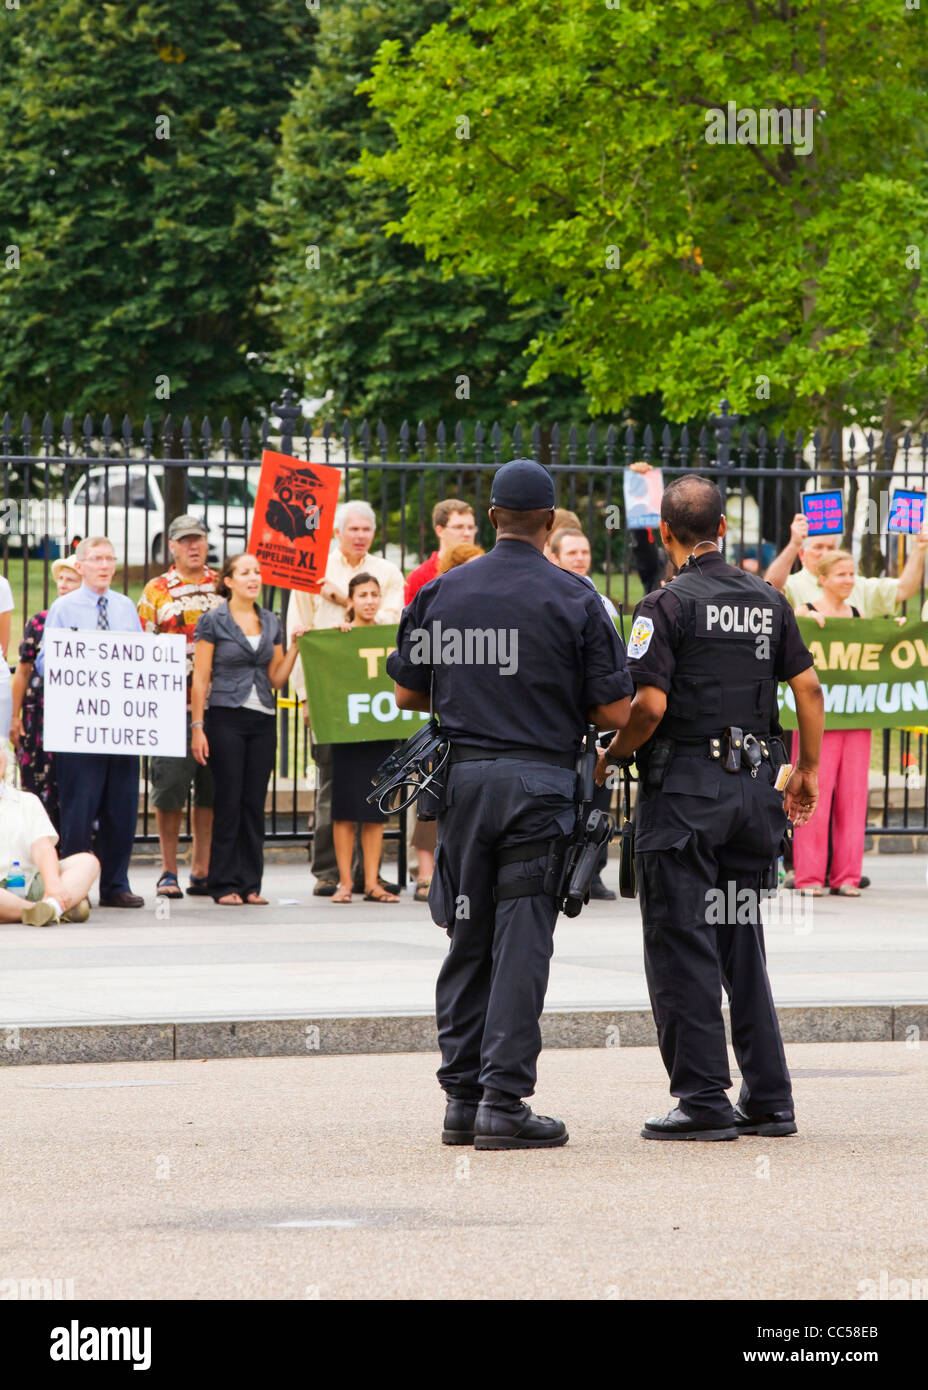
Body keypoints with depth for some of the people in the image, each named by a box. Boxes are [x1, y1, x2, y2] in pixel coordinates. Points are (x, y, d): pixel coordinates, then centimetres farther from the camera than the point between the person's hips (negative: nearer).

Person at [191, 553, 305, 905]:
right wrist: (197, 727, -10)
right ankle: (224, 885, 1)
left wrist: (295, 646, 2)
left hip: (263, 720, 5)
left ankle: (250, 884, 9)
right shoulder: (213, 622, -2)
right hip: (226, 717, -5)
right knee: (229, 803, -4)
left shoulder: (271, 623, 12)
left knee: (255, 803, 4)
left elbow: (277, 679, 13)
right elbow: (200, 679, -4)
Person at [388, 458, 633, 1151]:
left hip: (462, 780, 3)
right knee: (521, 942, -2)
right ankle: (503, 1101, -6)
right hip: (539, 780, -3)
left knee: (469, 940, 11)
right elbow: (614, 711, -6)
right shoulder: (573, 599, -5)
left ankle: (461, 1097, 13)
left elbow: (409, 691, 13)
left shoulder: (441, 592, 4)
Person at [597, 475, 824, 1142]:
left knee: (683, 949, -2)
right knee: (741, 944, 13)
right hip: (752, 787, 6)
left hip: (683, 790, -6)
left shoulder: (667, 605, -10)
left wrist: (609, 758, -1)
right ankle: (769, 1098, 11)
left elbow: (650, 704, -17)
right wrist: (807, 771, 19)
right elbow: (809, 688, 8)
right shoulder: (769, 600, 8)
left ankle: (705, 1101, -5)